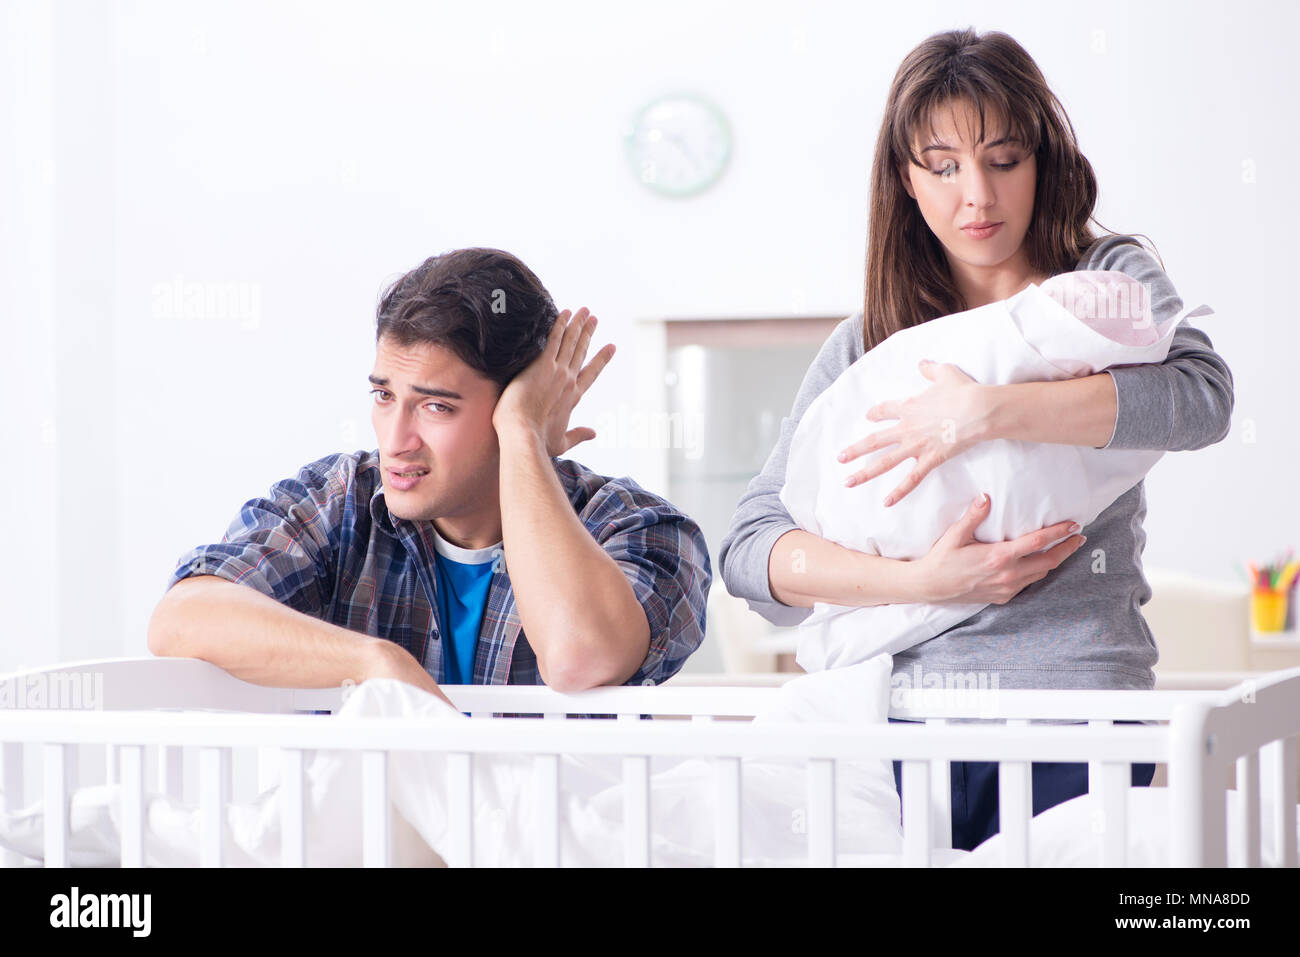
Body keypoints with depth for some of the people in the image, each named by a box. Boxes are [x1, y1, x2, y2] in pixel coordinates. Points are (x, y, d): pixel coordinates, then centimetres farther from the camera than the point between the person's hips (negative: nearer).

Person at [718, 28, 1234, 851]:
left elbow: (1201, 393, -15)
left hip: (1071, 697, -2)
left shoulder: (1106, 281, 8)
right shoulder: (865, 345, 12)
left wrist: (987, 411, -21)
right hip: (908, 711, 2)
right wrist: (920, 579, -13)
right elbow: (749, 551, 3)